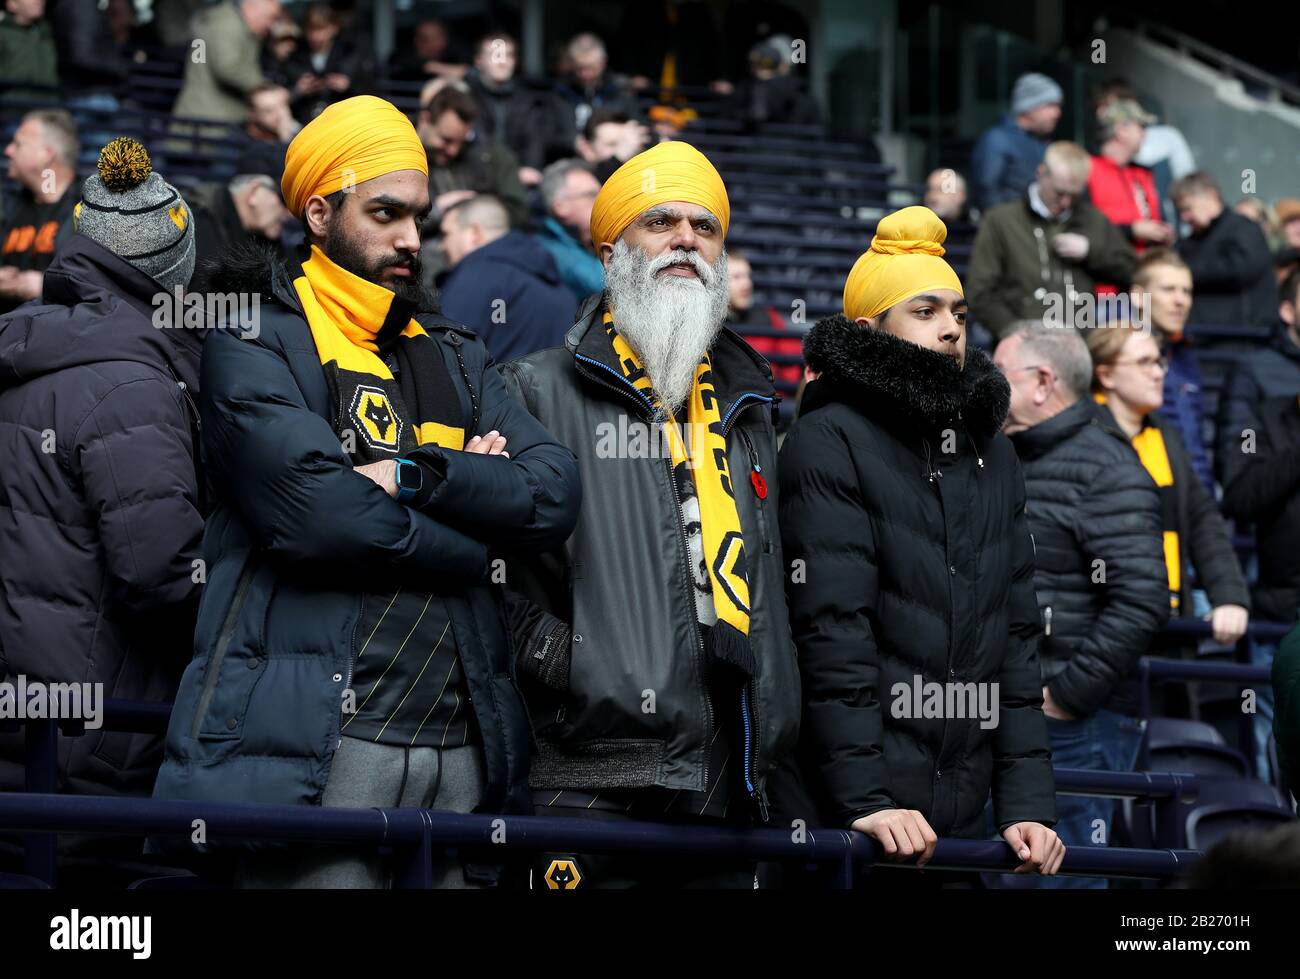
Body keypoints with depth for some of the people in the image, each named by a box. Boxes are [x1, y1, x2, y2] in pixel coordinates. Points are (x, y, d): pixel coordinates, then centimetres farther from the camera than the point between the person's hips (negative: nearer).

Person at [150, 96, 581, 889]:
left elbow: (558, 494, 5)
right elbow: (314, 508, -15)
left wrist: (416, 474, -9)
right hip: (316, 747, -5)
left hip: (459, 744, 6)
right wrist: (480, 529, -2)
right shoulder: (257, 342, 2)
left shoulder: (454, 358, 21)